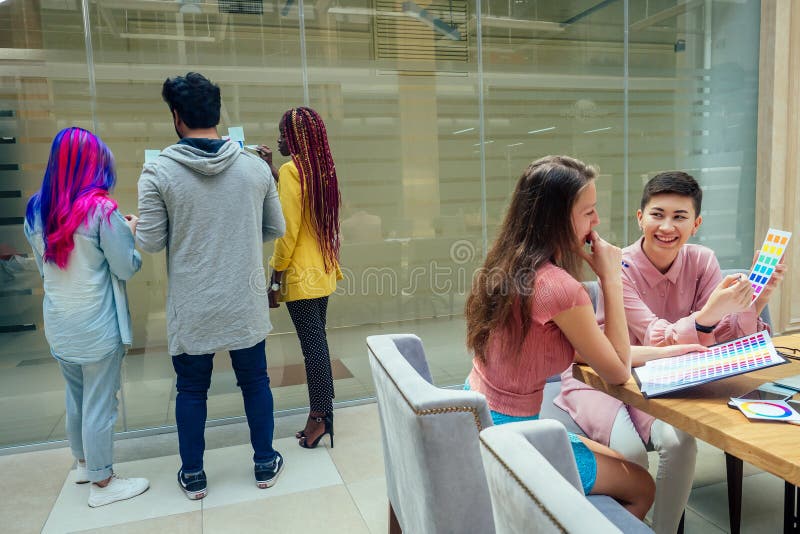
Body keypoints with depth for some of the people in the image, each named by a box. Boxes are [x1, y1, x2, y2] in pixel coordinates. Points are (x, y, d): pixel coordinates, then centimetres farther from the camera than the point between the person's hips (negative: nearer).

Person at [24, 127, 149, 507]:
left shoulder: (36, 208, 1)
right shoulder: (100, 208, -18)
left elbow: (42, 266, 15)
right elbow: (127, 268, -13)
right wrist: (129, 232, 4)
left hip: (58, 324, 7)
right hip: (96, 325, -6)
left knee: (75, 398, 22)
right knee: (99, 404, 6)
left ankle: (84, 463, 41)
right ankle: (102, 484, 20)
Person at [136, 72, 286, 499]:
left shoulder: (158, 172, -11)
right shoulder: (256, 167, -4)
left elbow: (150, 243, -7)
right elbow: (276, 229, 4)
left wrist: (135, 225, 14)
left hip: (191, 308, -1)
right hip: (245, 302, 2)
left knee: (191, 390, 15)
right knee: (255, 382, 16)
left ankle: (193, 476, 30)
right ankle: (265, 464, 30)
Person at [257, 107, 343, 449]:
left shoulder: (292, 169, -13)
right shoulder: (323, 168, 10)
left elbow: (288, 229, -17)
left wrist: (275, 273, -11)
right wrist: (272, 170, 19)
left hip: (301, 275, -8)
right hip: (323, 270, 8)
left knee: (312, 344, -1)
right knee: (317, 341, 15)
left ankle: (319, 416, 9)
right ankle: (322, 411, 25)